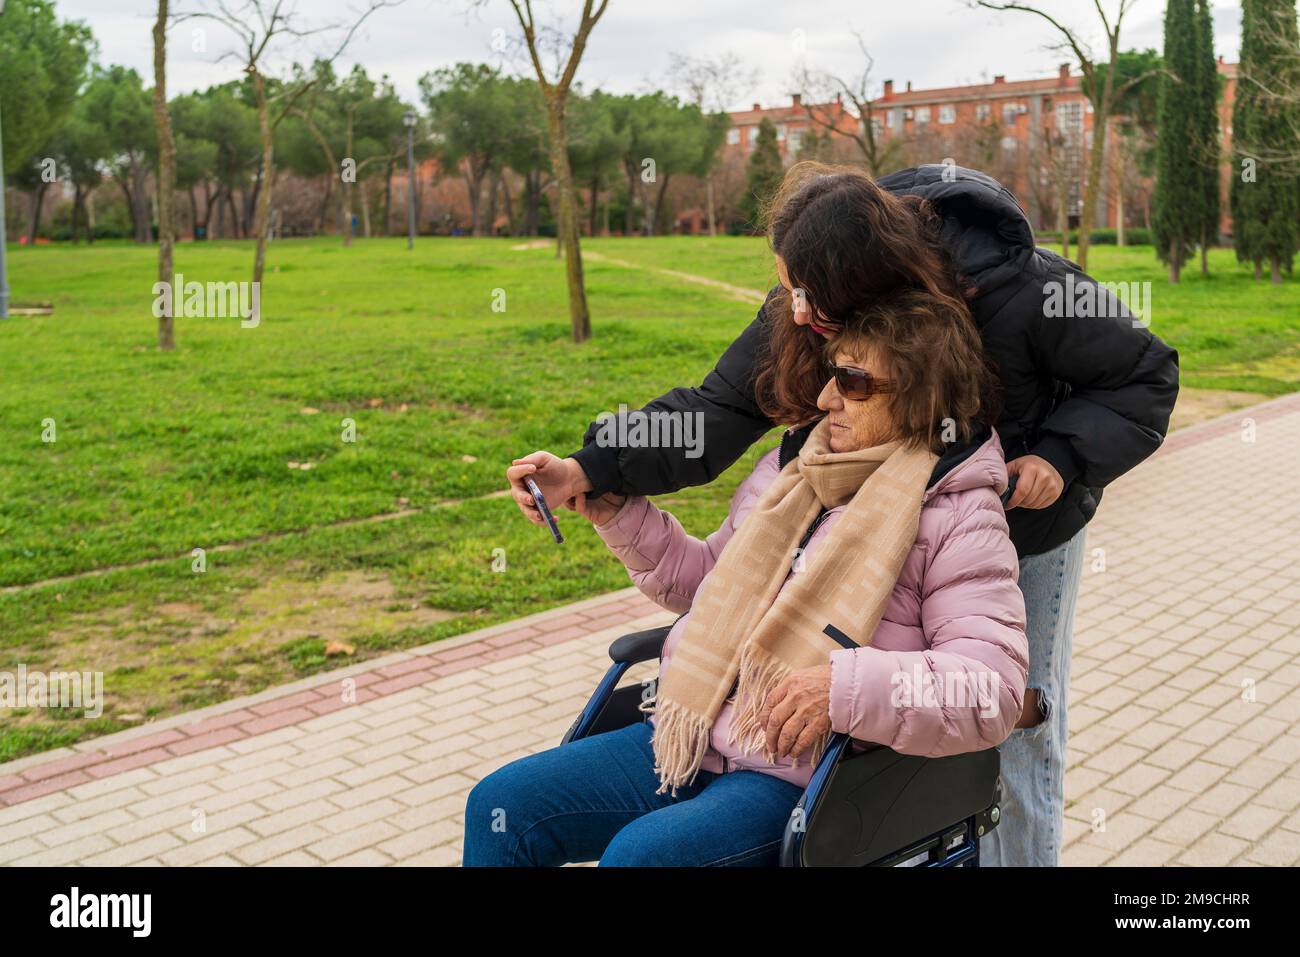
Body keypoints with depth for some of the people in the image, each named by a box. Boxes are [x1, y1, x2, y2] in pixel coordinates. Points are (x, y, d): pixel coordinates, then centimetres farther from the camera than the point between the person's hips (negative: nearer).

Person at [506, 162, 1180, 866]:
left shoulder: (1029, 293, -34)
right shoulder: (801, 309, -24)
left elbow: (1146, 377, -18)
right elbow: (721, 408, -24)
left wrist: (1062, 456, -32)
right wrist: (591, 470, -35)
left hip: (1027, 531, -3)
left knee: (1017, 741, 8)